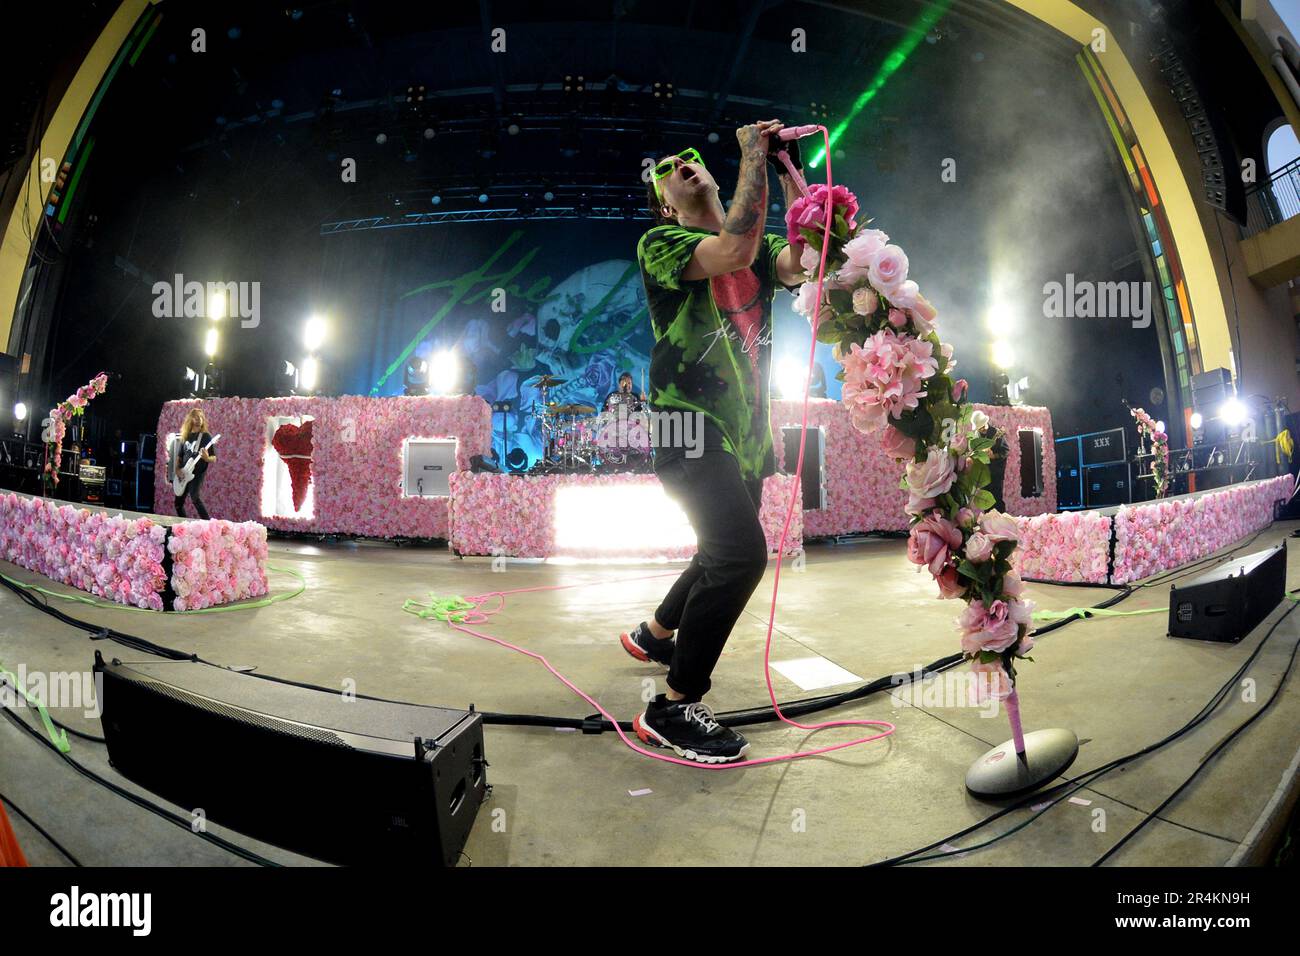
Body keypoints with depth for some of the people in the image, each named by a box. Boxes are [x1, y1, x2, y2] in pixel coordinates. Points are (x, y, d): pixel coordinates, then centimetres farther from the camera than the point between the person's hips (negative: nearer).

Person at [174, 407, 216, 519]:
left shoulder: (205, 436, -3)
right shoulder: (185, 436, 12)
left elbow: (214, 458, -6)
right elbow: (179, 456, 18)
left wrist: (206, 458, -28)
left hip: (197, 474, -6)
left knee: (194, 498, -25)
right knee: (178, 503, 9)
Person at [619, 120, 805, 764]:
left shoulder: (758, 248, 14)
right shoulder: (660, 243, -4)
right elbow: (733, 253, -24)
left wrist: (788, 168, -6)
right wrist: (754, 154, -15)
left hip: (744, 432, 8)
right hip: (690, 423, -8)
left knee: (725, 554, 20)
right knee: (741, 553, -24)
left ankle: (653, 633, 45)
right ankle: (674, 708, -11)